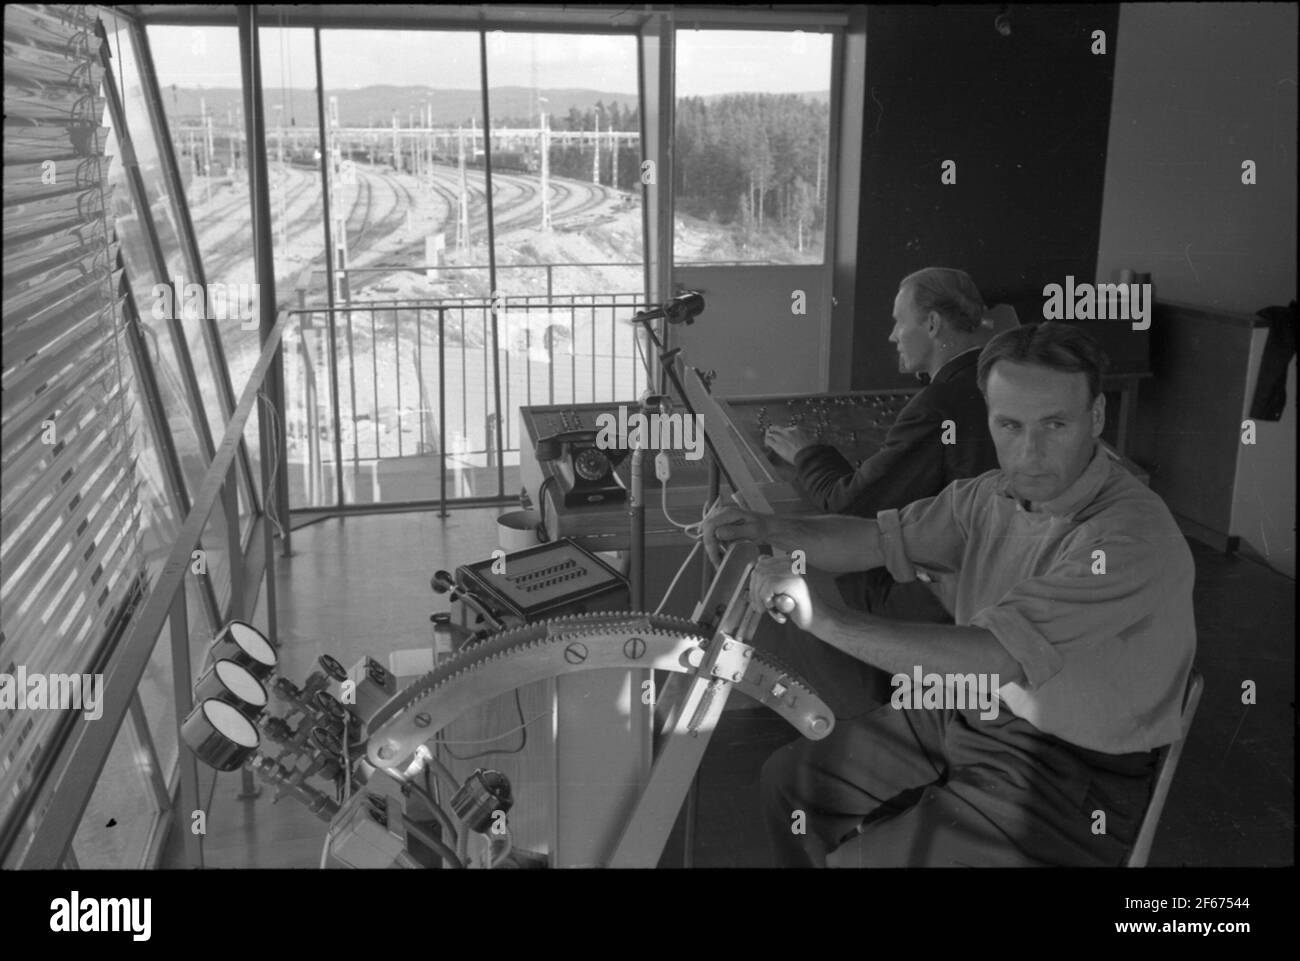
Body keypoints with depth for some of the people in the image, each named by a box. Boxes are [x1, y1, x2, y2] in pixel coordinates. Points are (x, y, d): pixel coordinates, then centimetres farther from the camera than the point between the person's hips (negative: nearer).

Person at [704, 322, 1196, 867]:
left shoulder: (1132, 538, -28)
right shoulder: (995, 496, -3)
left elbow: (989, 658, -33)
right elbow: (877, 539, 3)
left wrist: (821, 619, -31)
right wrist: (771, 528, -16)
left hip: (1070, 775, -7)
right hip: (968, 715, 7)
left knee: (887, 854, -16)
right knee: (791, 780, 9)